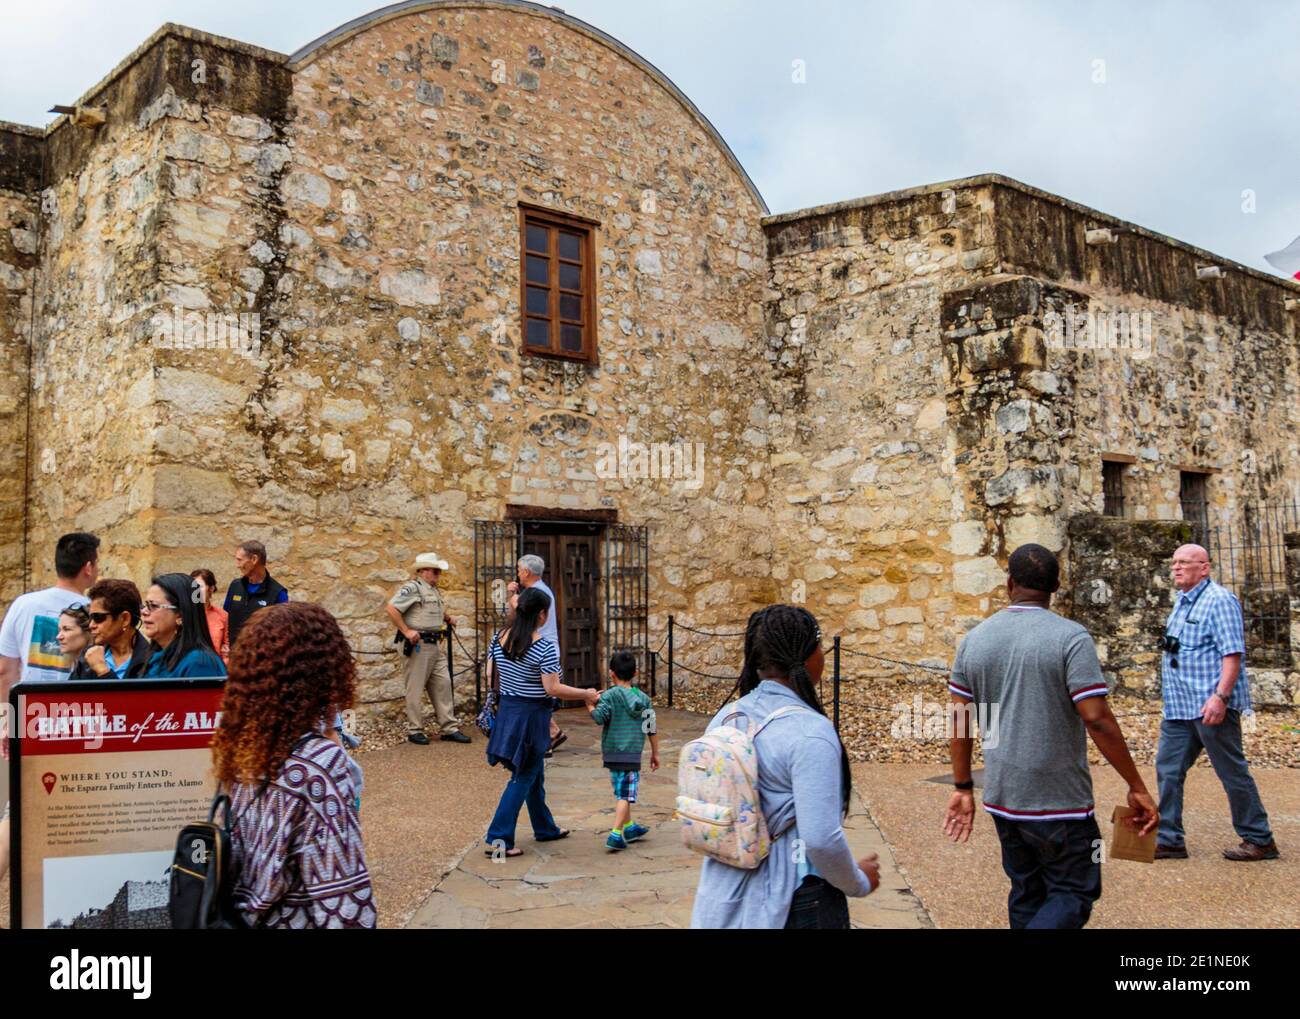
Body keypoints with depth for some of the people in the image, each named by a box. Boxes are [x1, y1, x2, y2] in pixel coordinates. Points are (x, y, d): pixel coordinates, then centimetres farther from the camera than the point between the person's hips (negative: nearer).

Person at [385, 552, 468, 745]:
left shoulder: (434, 590, 16)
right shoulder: (412, 588, -11)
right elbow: (391, 608, -20)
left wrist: (448, 618, 15)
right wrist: (406, 631, -19)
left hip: (436, 644, 9)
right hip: (418, 645, -9)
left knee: (443, 685, 8)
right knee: (415, 689, 1)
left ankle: (449, 728, 14)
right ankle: (414, 730, 10)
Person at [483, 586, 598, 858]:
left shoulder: (499, 639, 0)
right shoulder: (544, 647, -19)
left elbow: (491, 677, 7)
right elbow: (552, 688, -20)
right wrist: (586, 695, -9)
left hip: (506, 711, 7)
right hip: (532, 715, -7)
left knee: (534, 774, 21)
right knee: (522, 779, 1)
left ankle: (545, 828, 35)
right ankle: (499, 839, 0)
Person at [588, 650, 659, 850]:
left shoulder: (610, 695, -5)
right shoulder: (644, 698, 6)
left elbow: (599, 717, -18)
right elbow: (652, 729, 9)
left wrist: (590, 705, 2)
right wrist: (655, 753, 18)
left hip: (613, 752, 0)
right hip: (633, 754, 0)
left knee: (622, 793, 16)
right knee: (625, 795, -2)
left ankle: (629, 827, 31)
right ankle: (615, 835, -10)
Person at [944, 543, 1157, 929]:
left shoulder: (975, 639, 3)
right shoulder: (1070, 638, -13)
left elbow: (958, 719, 5)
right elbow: (1097, 720, -18)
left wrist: (963, 788, 13)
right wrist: (1137, 787, -9)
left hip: (1003, 797, 5)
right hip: (1059, 799, -5)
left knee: (1027, 894, 18)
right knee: (1073, 894, 6)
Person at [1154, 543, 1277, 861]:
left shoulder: (1219, 600, -11)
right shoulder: (1181, 602, 16)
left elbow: (1233, 653, -18)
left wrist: (1220, 696, -26)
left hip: (1210, 706, -9)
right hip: (1179, 707, 9)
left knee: (1233, 773, 2)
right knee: (1167, 770, 7)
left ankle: (1259, 841, 15)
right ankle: (1169, 840, 13)